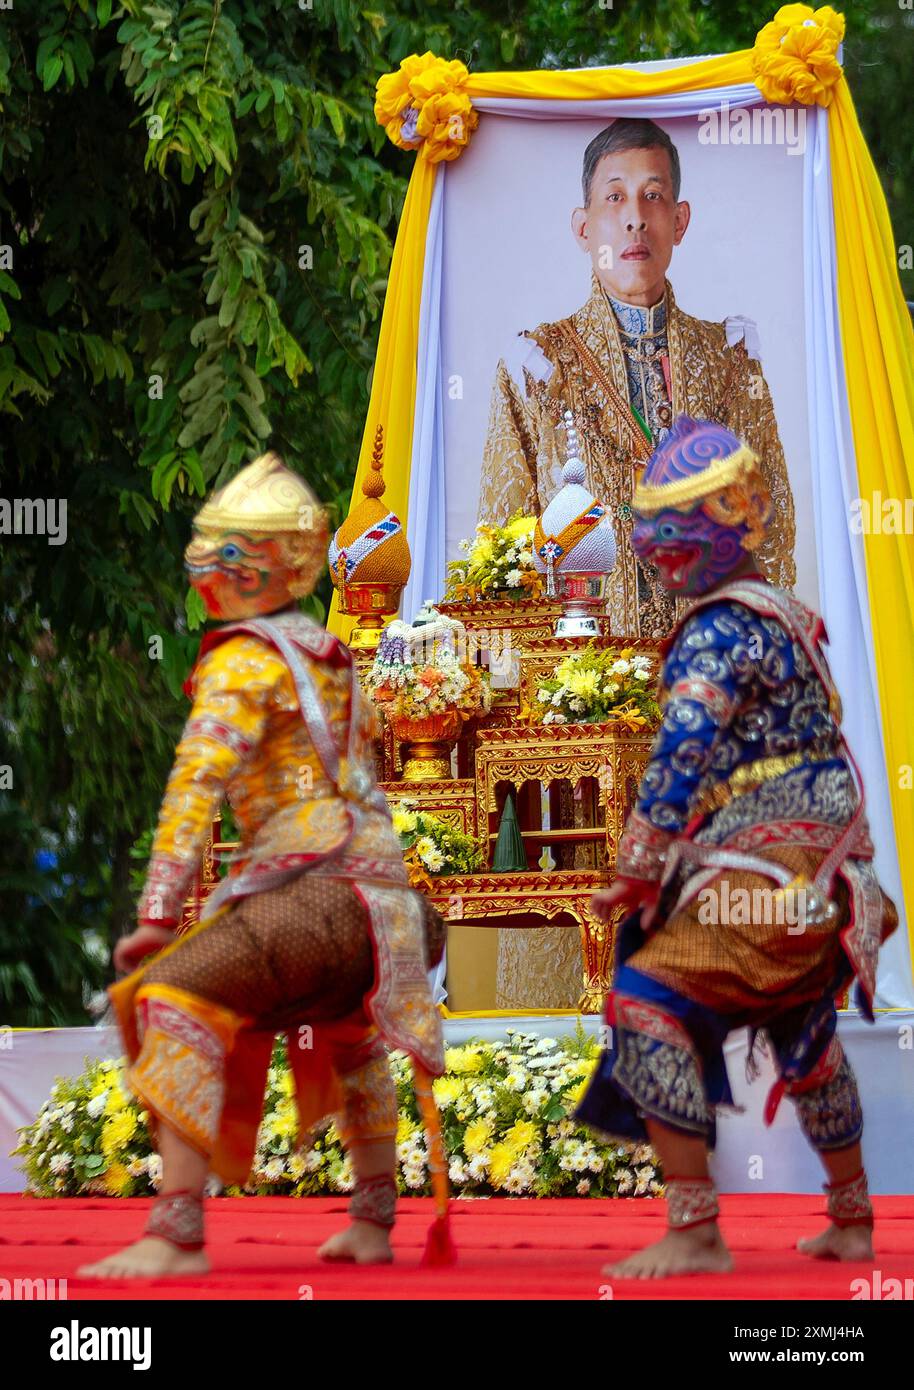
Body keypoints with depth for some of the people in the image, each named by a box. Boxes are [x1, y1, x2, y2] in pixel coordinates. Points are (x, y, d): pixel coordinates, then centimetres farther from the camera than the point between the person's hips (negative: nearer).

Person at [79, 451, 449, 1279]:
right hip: (375, 881, 9)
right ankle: (373, 1225, 42)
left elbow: (198, 784, -16)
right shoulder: (329, 655, 19)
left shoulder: (244, 660, -6)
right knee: (346, 1034, 31)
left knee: (178, 998, -19)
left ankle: (177, 1237, -30)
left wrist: (158, 913, -20)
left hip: (314, 886, -9)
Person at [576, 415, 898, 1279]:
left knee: (647, 1004, -16)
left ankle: (694, 1235, -19)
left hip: (763, 870, -10)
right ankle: (853, 1225, 35)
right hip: (821, 876, 10)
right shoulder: (786, 617, 17)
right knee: (806, 1042, 23)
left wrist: (635, 870, -21)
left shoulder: (717, 632, -13)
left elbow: (682, 756, -23)